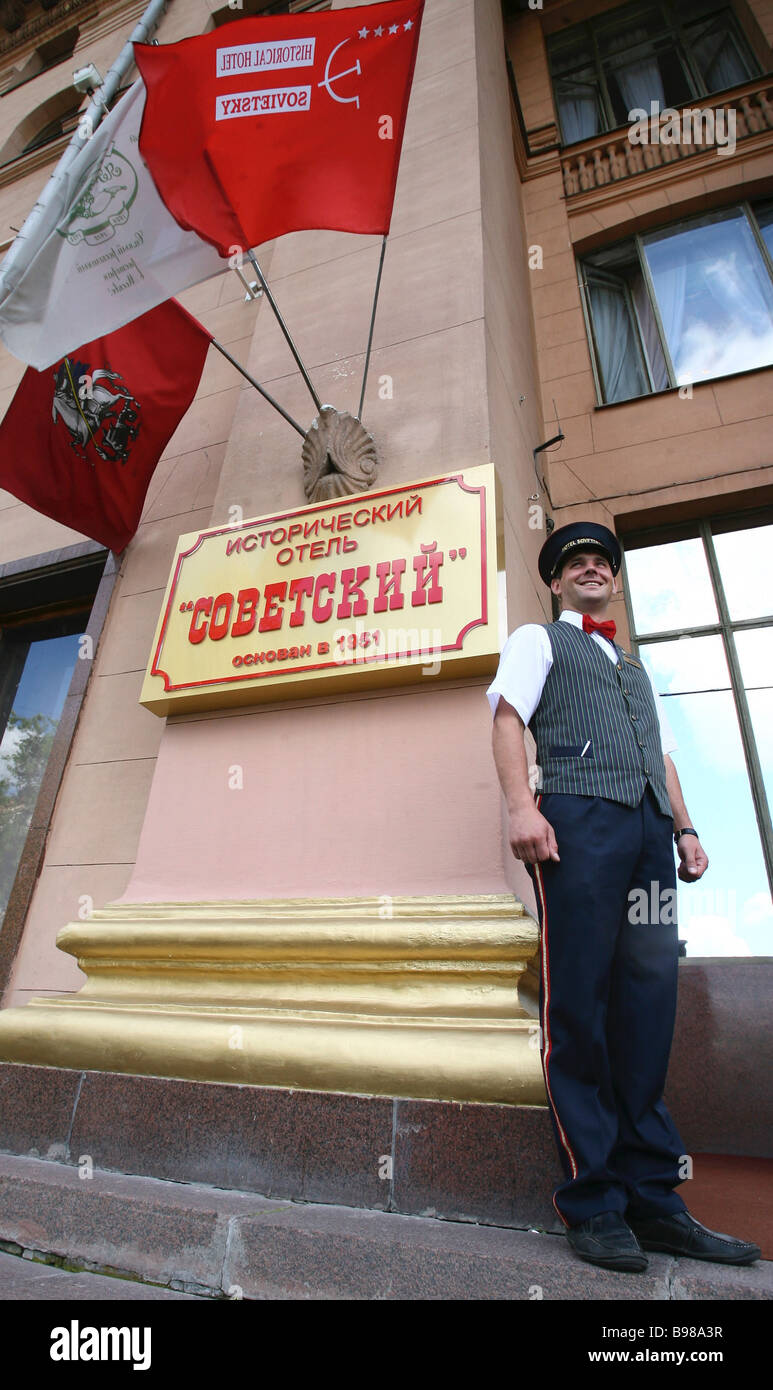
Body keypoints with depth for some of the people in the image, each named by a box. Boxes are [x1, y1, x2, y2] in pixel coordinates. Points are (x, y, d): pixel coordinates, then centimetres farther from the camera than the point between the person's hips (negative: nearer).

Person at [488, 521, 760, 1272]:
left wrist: (684, 826, 11)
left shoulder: (636, 670, 34)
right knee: (579, 1007, -6)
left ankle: (654, 1200, 13)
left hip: (649, 830, 6)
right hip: (580, 817, -6)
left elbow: (662, 755, 27)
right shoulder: (538, 640, 16)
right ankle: (594, 1205, 3)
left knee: (647, 1009, 4)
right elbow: (508, 718, 0)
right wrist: (521, 806, -16)